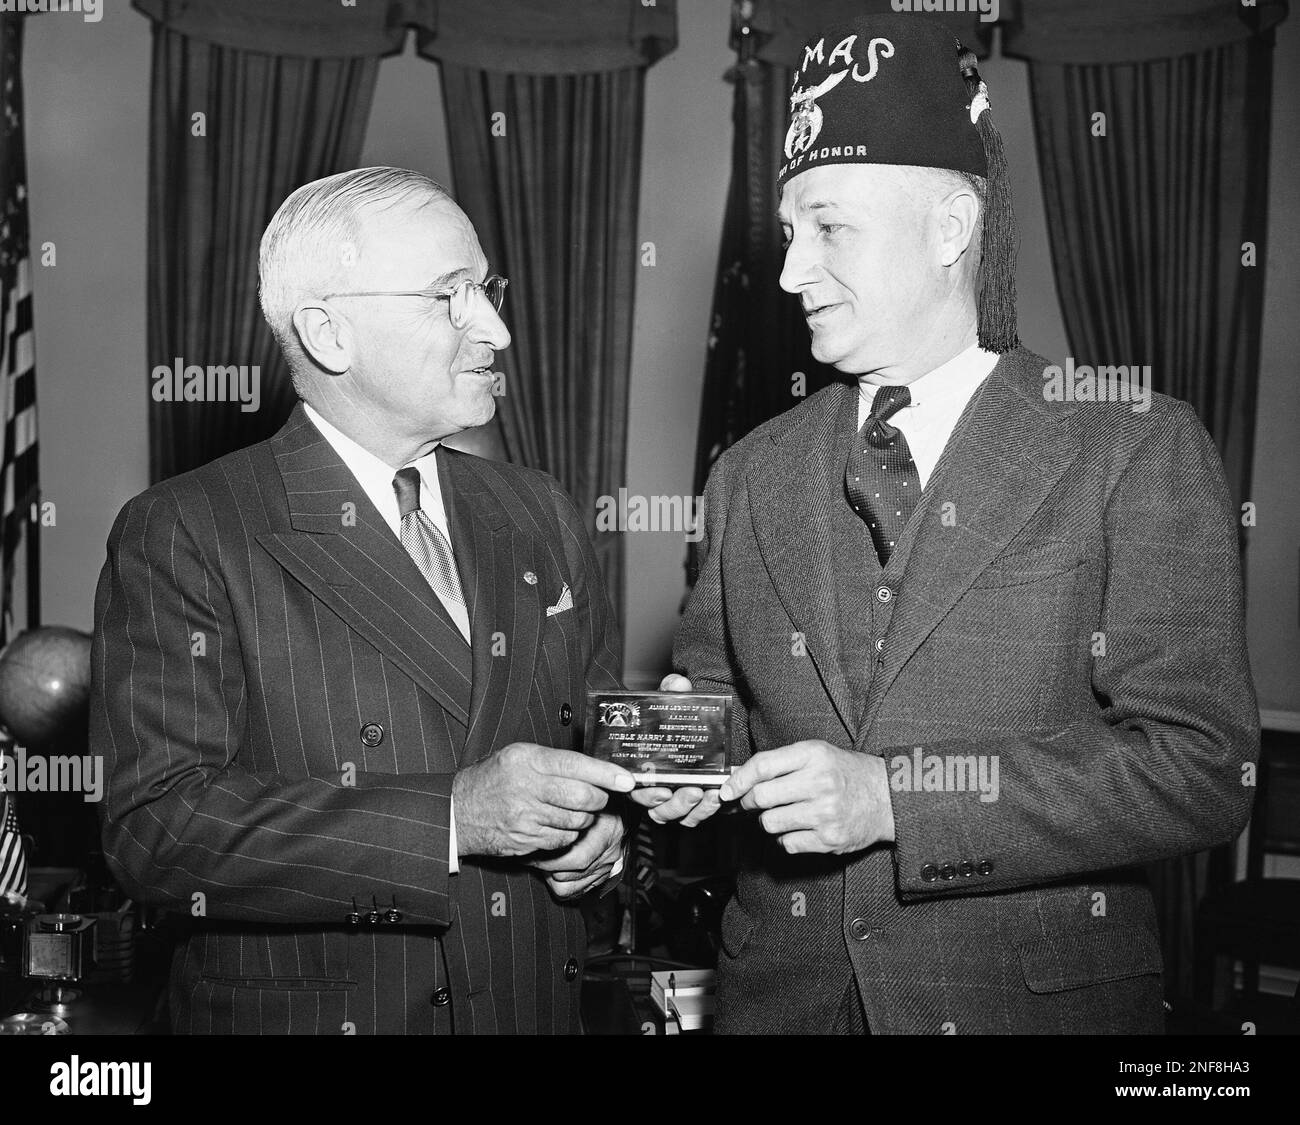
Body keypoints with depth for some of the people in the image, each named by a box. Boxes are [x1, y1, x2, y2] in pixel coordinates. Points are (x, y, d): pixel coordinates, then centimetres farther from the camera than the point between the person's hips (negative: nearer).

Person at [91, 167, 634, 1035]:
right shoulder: (180, 538, -13)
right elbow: (156, 828, -22)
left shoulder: (539, 516, 4)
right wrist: (450, 818, -29)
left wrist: (607, 821, -10)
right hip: (308, 1007, -5)